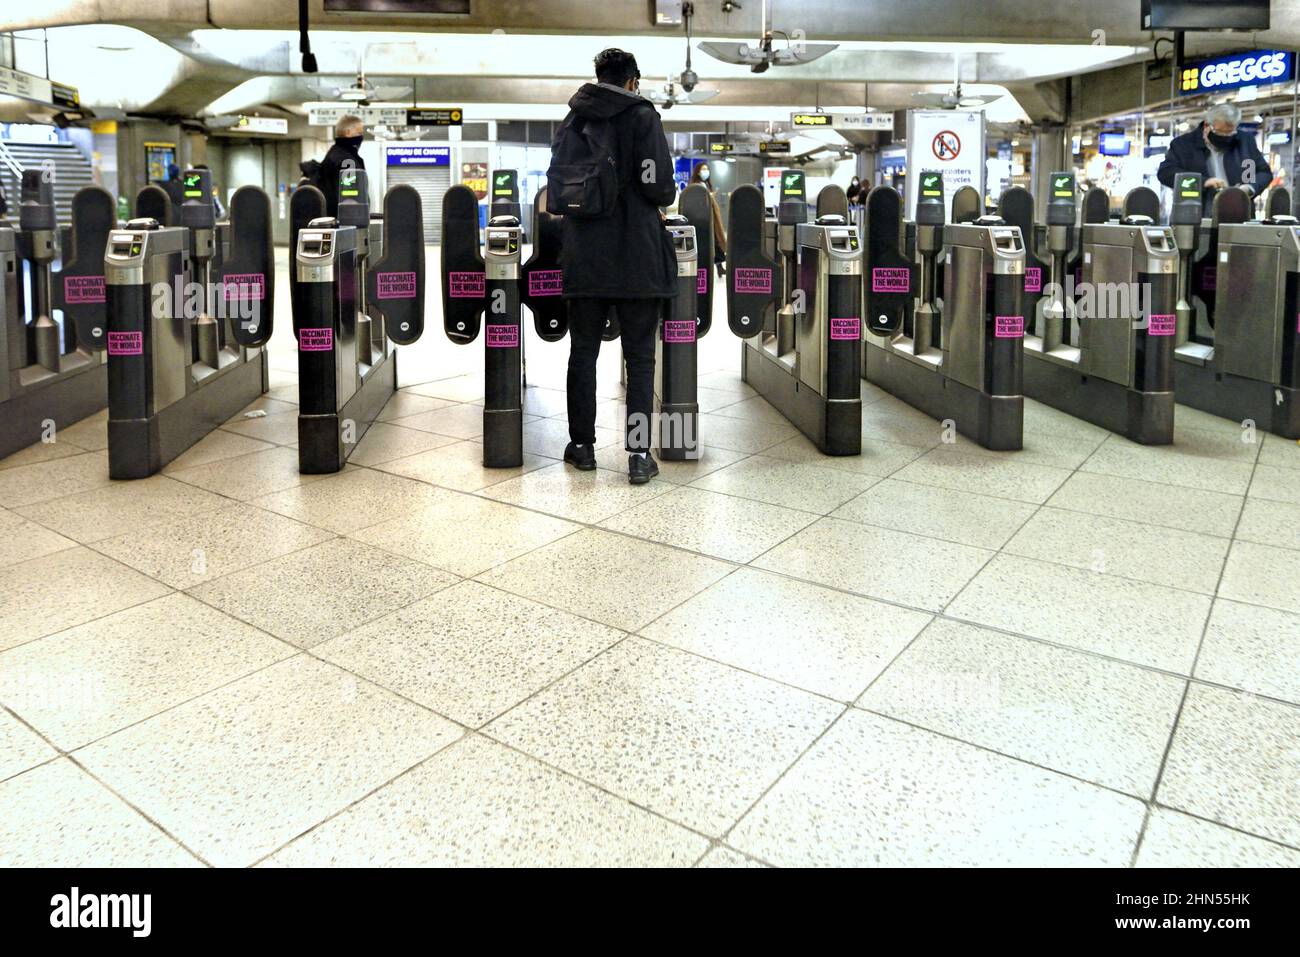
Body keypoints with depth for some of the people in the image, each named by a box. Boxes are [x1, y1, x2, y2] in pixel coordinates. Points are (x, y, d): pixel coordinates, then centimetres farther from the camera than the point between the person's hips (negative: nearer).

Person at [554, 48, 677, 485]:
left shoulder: (570, 122, 10)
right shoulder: (643, 117, -3)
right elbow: (658, 187, -12)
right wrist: (667, 197, 10)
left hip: (584, 257, 4)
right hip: (637, 258, -3)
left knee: (583, 353, 12)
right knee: (640, 357, 2)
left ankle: (583, 446, 19)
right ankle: (639, 455, 1)